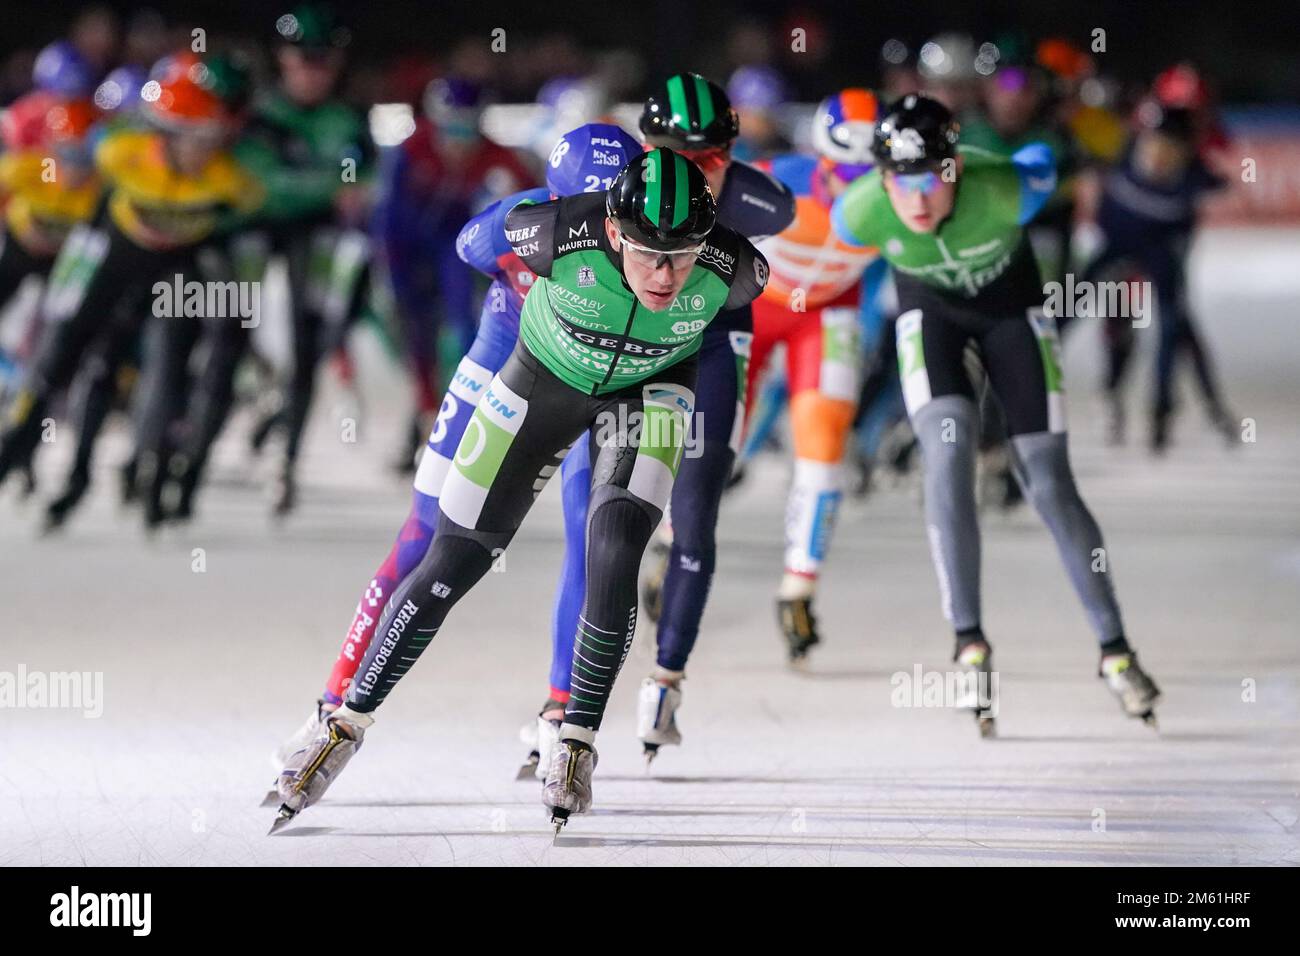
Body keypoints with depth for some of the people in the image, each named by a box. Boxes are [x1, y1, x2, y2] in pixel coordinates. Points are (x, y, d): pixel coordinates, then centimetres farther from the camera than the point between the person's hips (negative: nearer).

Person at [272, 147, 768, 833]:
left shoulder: (729, 271, -34)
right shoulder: (562, 235, -38)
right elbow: (494, 226, -12)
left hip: (650, 386, 0)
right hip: (547, 374, 0)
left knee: (613, 558, -23)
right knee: (452, 563, 2)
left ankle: (578, 741, -5)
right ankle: (348, 726, 18)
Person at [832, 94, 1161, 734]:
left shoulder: (1004, 191, -37)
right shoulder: (860, 214, -31)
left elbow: (1041, 161, -13)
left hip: (1010, 305, -1)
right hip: (930, 310, 1)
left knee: (1050, 485, -3)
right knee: (947, 457, -22)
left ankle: (1114, 650, 7)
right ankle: (969, 643, -18)